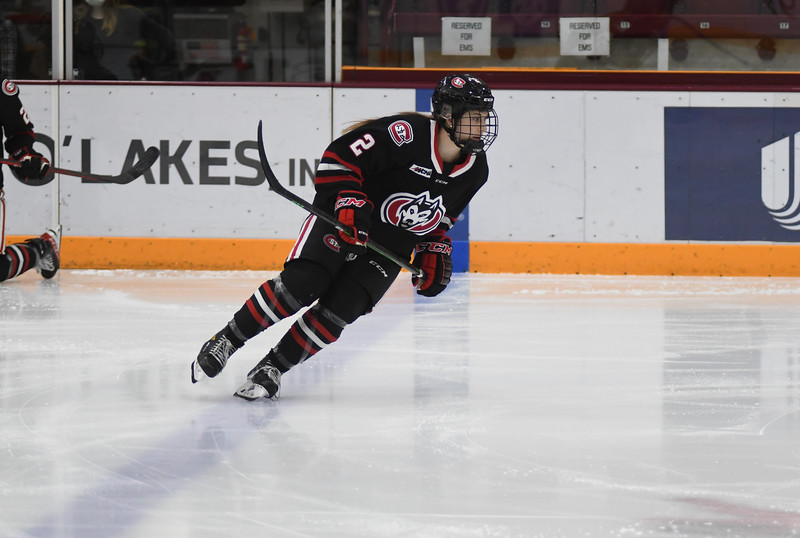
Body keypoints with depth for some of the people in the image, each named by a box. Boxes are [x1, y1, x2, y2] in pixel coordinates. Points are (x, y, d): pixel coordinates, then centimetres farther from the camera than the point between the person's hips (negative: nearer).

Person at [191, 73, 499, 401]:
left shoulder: (475, 170, -1)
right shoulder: (406, 133, -22)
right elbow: (340, 156, -18)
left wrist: (435, 251, 8)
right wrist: (348, 201, -27)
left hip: (391, 248, 5)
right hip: (344, 221, -5)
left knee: (340, 309, -13)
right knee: (300, 284, -21)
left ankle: (272, 368, -1)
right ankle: (227, 340, -4)